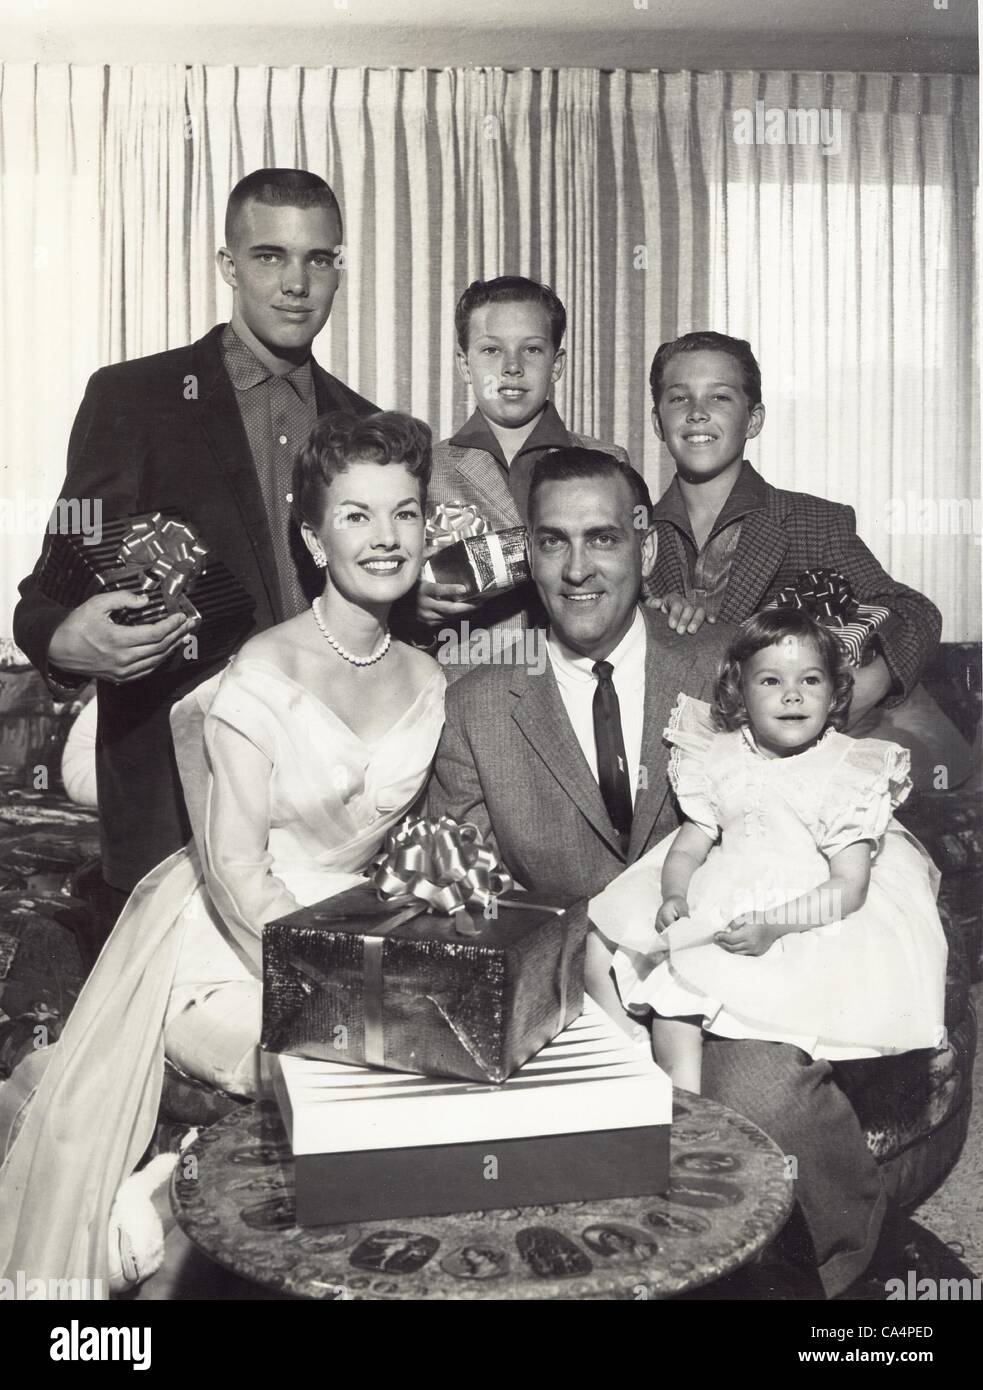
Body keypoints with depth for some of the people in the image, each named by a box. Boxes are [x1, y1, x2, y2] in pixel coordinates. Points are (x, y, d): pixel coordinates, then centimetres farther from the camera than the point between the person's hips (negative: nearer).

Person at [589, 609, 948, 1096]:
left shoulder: (850, 774, -6)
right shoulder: (720, 763, 5)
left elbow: (849, 887, -11)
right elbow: (687, 848, 6)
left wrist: (775, 925, -24)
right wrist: (674, 898, -17)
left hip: (813, 924, -3)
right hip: (720, 911, 3)